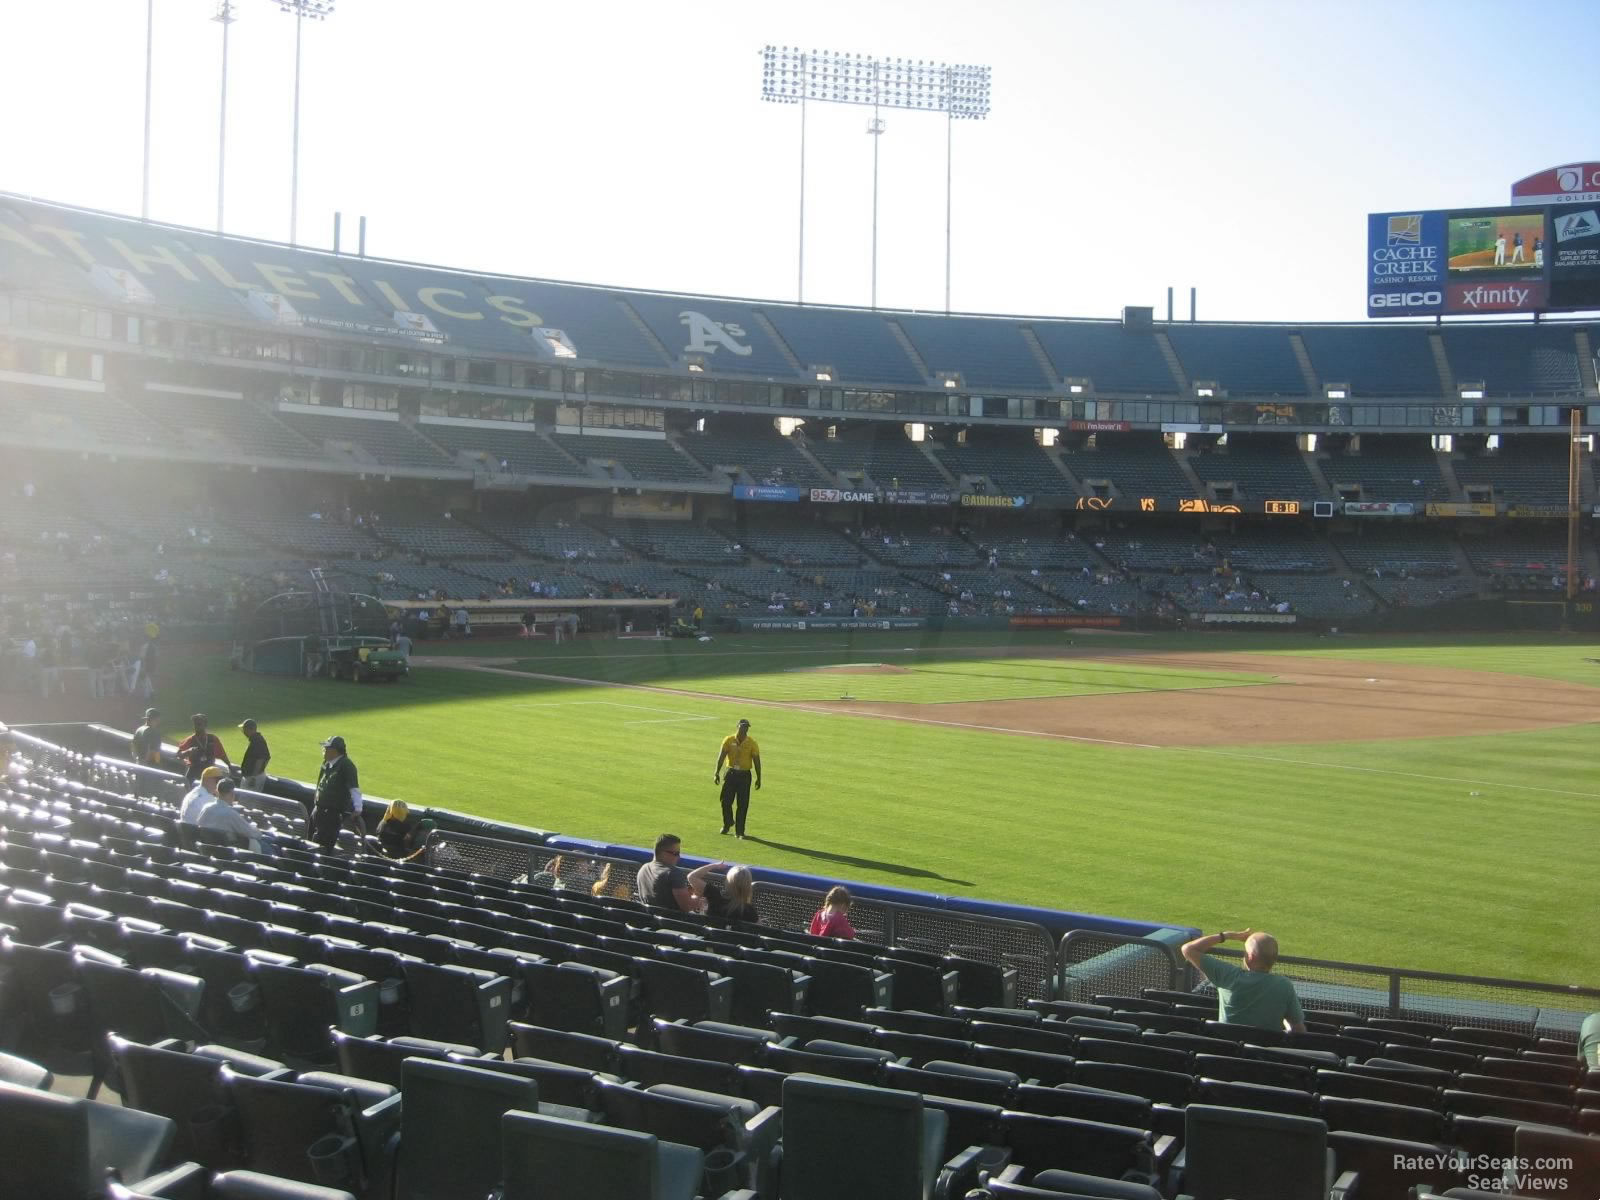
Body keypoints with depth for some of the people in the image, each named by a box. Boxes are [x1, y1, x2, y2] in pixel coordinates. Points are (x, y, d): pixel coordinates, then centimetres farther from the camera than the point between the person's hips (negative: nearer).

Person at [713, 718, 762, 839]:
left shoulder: (752, 743, -3)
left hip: (745, 775, -1)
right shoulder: (729, 740, -3)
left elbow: (757, 761, 0)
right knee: (726, 801, 2)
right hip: (731, 773, 1)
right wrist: (717, 773, -12)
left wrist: (758, 778, -2)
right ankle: (727, 823, 29)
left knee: (743, 805, -2)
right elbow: (721, 756, -4)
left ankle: (740, 831, 7)